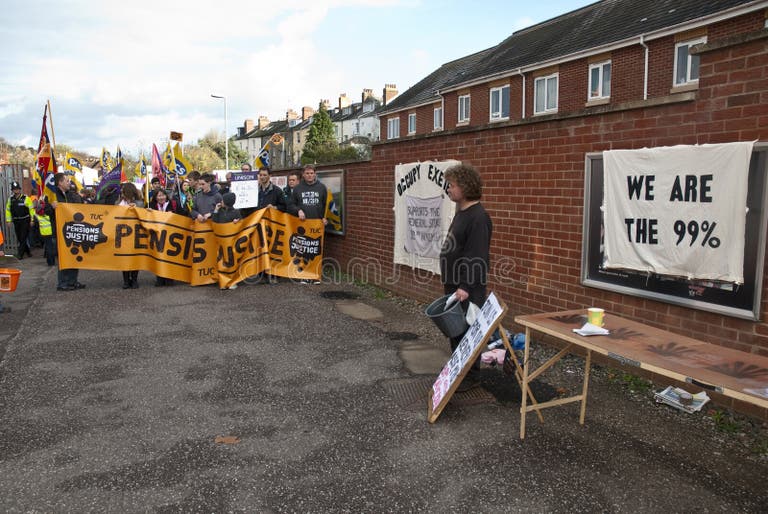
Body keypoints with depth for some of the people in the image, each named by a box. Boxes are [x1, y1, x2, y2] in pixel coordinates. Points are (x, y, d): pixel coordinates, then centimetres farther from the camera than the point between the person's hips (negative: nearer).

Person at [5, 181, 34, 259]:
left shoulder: (26, 198, -8)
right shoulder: (10, 199, 6)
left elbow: (31, 209, -8)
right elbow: (8, 210, 11)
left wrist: (32, 220, -10)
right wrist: (8, 221, 6)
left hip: (25, 221, -5)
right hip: (16, 221, 5)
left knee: (23, 237, -7)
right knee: (19, 238, 10)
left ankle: (20, 253, -2)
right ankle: (27, 251, 23)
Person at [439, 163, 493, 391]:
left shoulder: (478, 217, -18)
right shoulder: (461, 213, 13)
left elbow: (477, 257, -24)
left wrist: (466, 286, -26)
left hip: (468, 289, -10)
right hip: (454, 285, 10)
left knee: (466, 332, 0)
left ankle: (471, 377, 13)